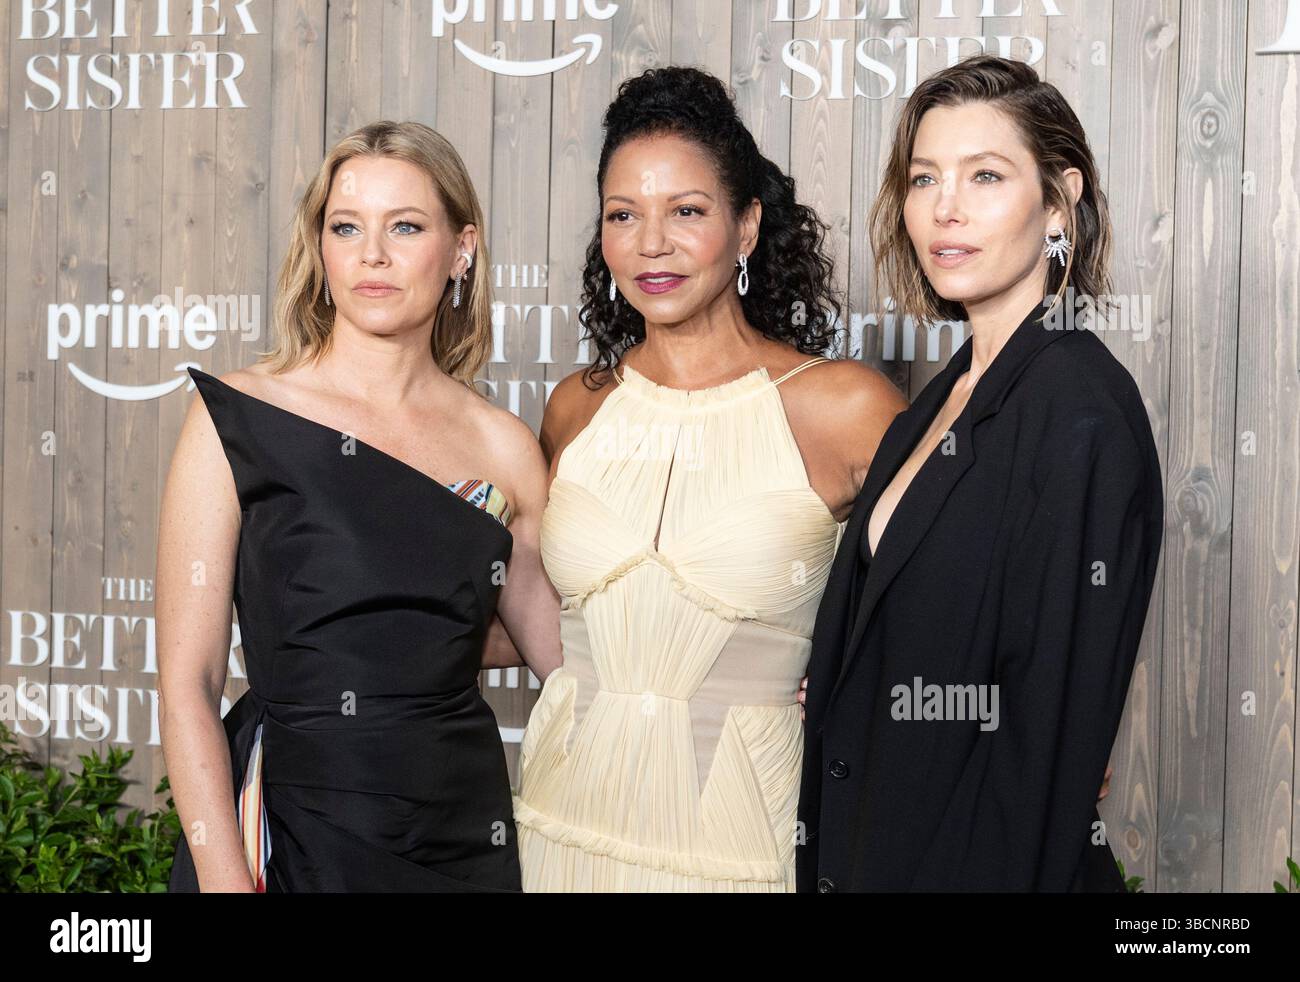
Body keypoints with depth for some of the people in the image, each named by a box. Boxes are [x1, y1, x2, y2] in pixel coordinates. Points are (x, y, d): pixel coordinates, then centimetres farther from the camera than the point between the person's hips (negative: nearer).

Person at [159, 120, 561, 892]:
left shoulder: (502, 447, 3)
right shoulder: (239, 419, -6)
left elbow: (574, 658, 11)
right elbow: (188, 685, -8)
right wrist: (226, 879, -15)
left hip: (463, 836, 3)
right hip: (286, 830, -3)